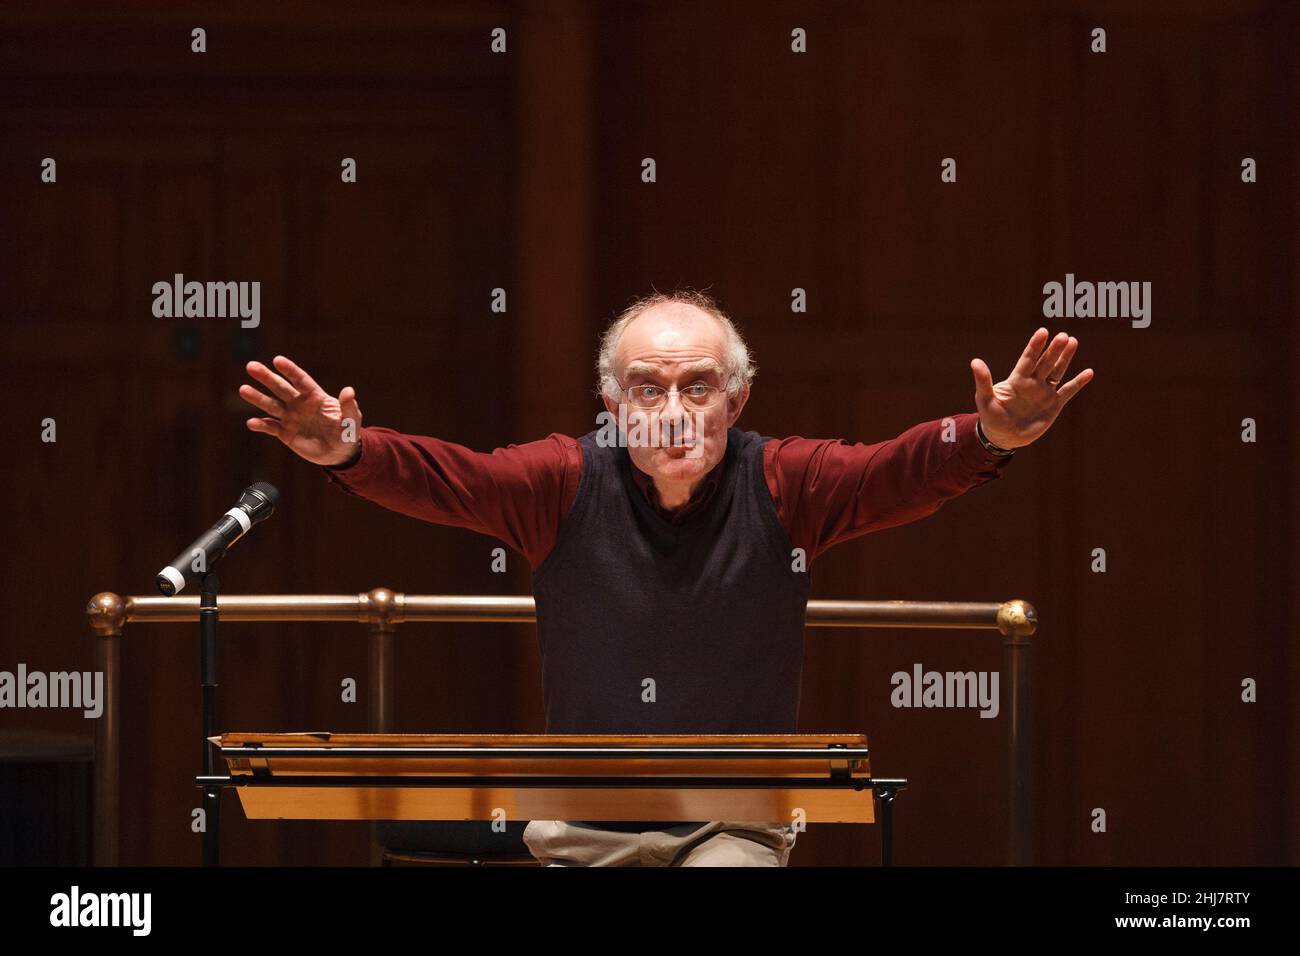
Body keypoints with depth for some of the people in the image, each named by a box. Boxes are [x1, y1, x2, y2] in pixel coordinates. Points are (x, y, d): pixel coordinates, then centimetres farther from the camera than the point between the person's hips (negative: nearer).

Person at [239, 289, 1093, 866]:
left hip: (734, 826, -1)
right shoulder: (567, 484, -5)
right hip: (587, 829, 1)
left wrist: (989, 441, -45)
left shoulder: (781, 488, -7)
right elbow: (447, 477, -20)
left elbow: (901, 473, -24)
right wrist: (348, 452, -41)